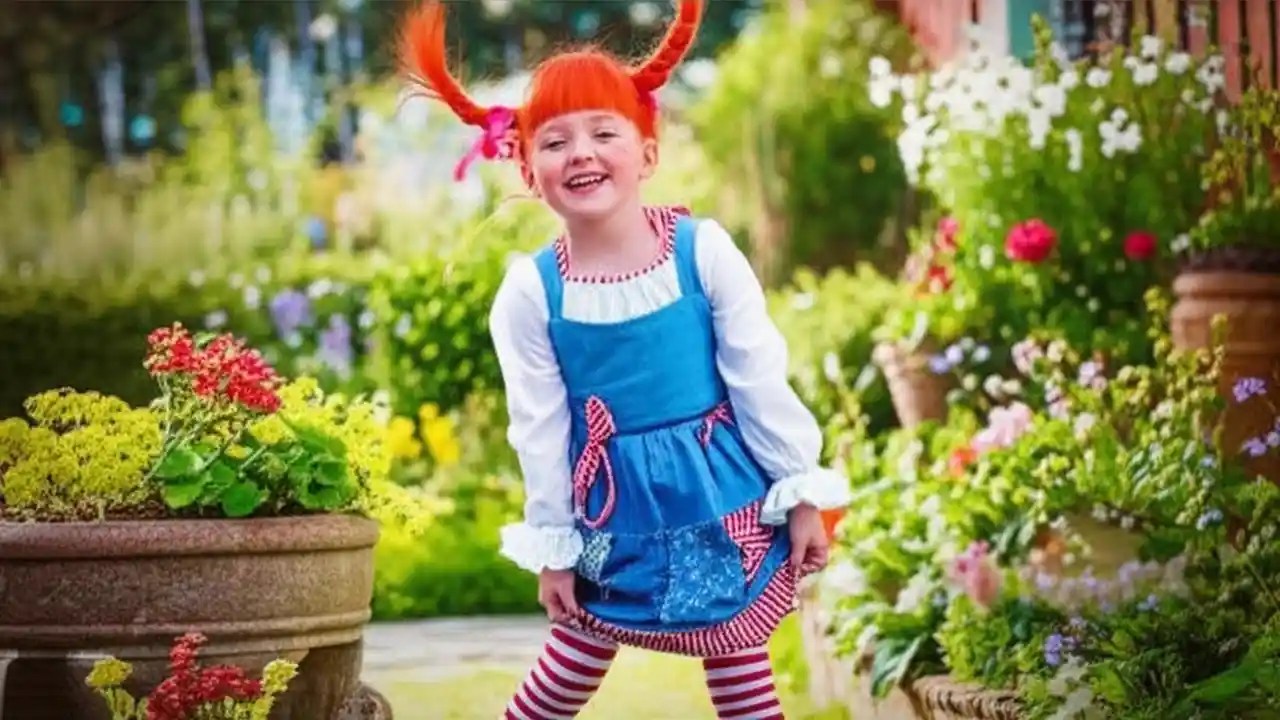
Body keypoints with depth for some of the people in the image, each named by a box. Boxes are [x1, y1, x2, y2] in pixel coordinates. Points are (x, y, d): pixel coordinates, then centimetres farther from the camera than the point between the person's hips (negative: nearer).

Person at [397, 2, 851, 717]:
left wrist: (802, 495, -4)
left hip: (723, 500, -1)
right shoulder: (531, 290, -8)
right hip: (616, 512, 1)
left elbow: (762, 382, -6)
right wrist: (552, 546, 1)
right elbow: (541, 429, -2)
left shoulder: (703, 249, -11)